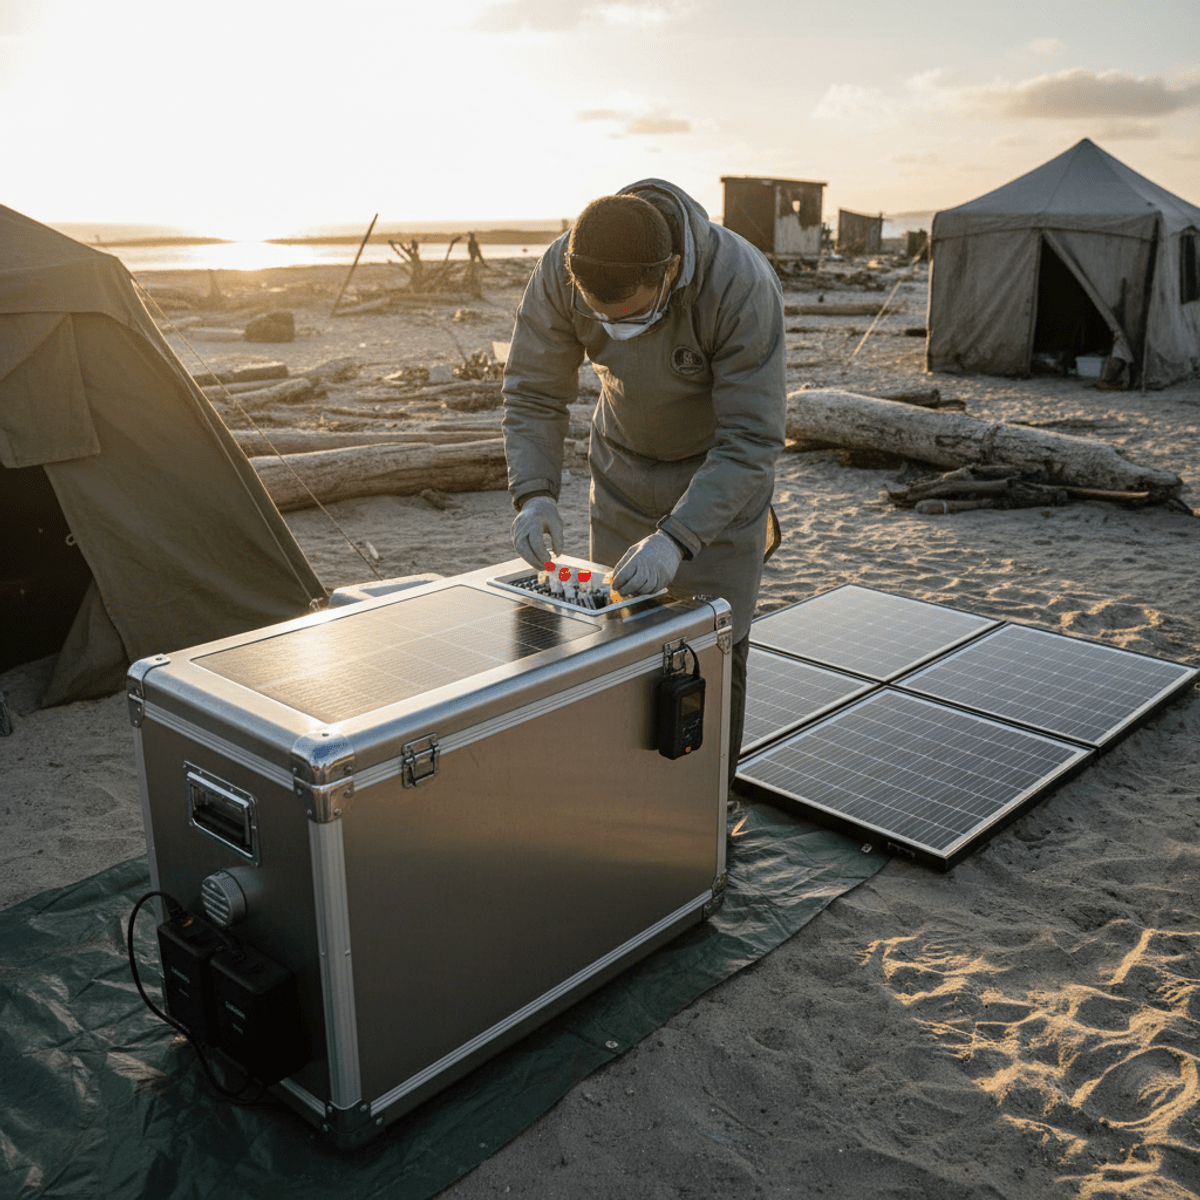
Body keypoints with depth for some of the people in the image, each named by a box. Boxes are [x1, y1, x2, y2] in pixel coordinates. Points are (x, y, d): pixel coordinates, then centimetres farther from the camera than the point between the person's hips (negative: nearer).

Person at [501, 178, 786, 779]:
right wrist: (535, 495, -30)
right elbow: (532, 393, -14)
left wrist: (676, 539, -44)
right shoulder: (560, 270, -24)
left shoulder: (743, 286, -35)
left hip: (720, 472, -3)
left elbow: (750, 442, -33)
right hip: (624, 468, 4)